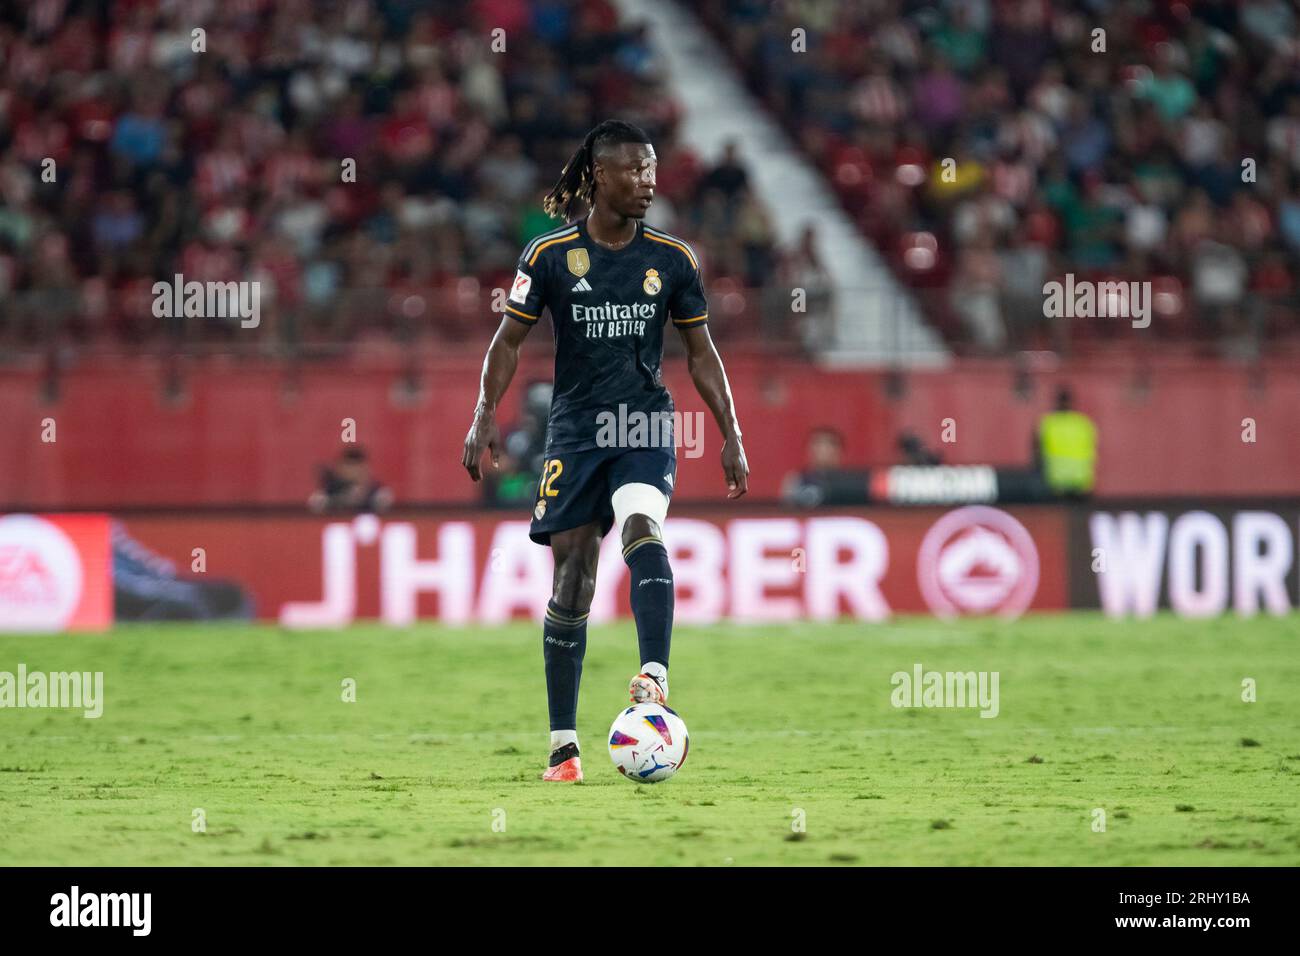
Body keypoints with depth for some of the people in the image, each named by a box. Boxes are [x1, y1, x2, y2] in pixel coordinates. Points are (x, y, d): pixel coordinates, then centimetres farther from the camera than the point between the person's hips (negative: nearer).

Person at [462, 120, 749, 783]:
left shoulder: (672, 259, 4)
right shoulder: (551, 254, -1)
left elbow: (700, 353, 11)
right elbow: (509, 340, 5)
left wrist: (731, 436, 6)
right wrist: (485, 415, -7)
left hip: (645, 427, 0)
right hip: (575, 429, 0)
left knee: (641, 529, -29)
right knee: (571, 576, -1)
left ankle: (654, 677, -45)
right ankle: (562, 745, 6)